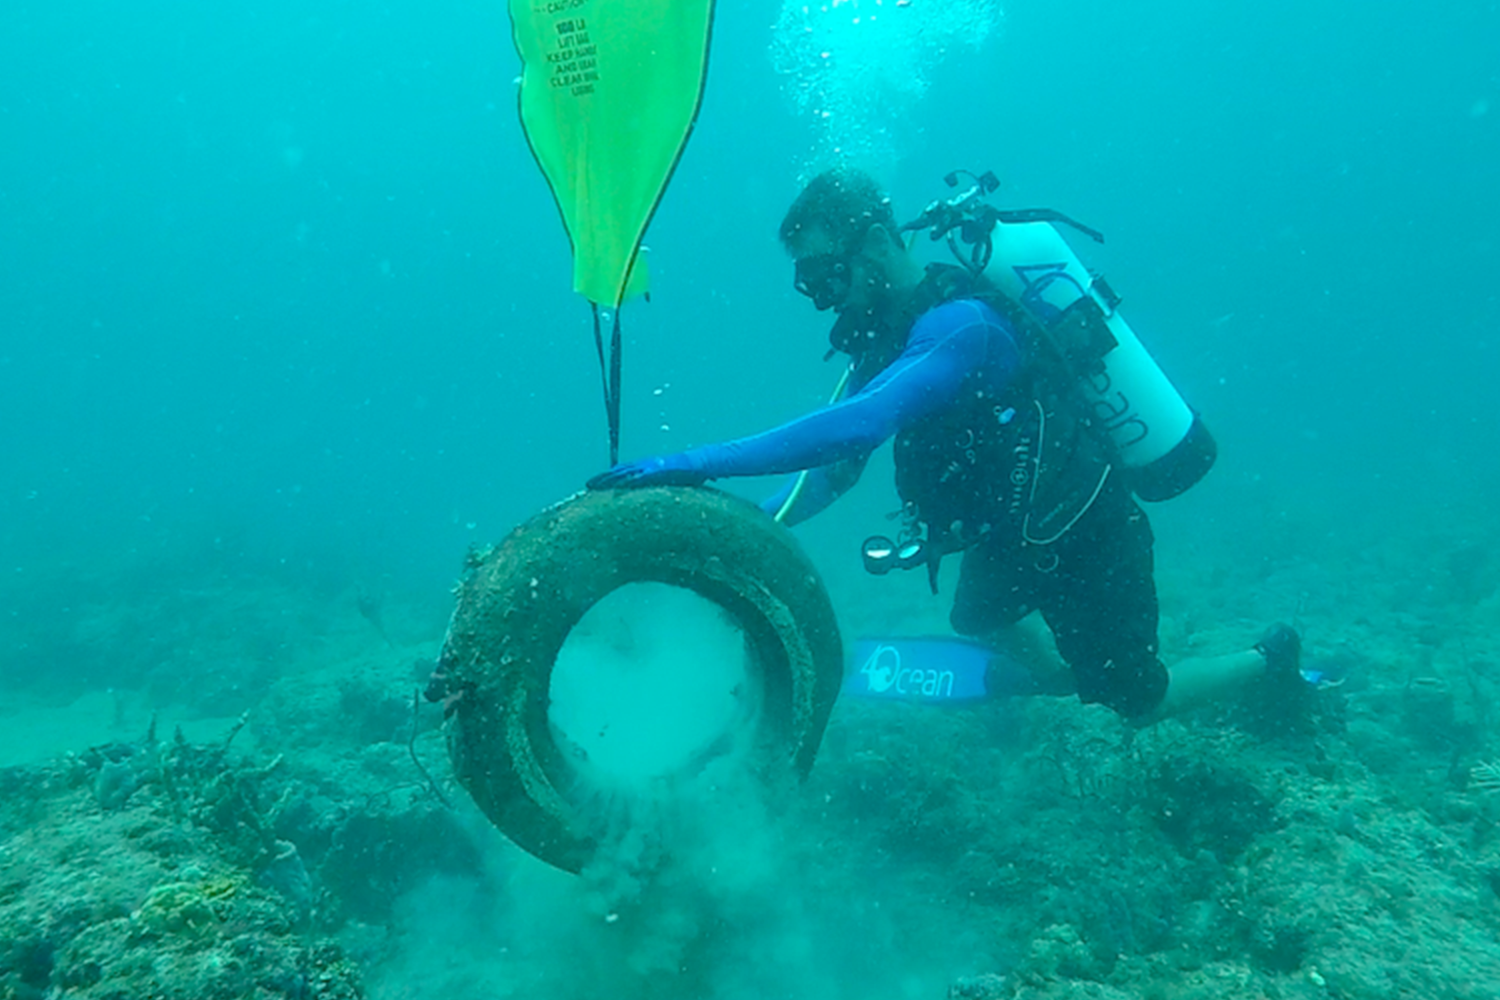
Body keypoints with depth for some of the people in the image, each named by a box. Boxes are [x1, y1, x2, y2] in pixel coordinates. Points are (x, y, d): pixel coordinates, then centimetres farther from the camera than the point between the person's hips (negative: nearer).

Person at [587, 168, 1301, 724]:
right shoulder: (888, 335, -3)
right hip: (1011, 534, 9)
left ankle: (1277, 658, 36)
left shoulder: (959, 324, -33)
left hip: (1085, 540, -8)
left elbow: (860, 423, -49)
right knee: (976, 626, 30)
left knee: (1138, 702, 11)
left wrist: (702, 463, -51)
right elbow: (839, 464, 0)